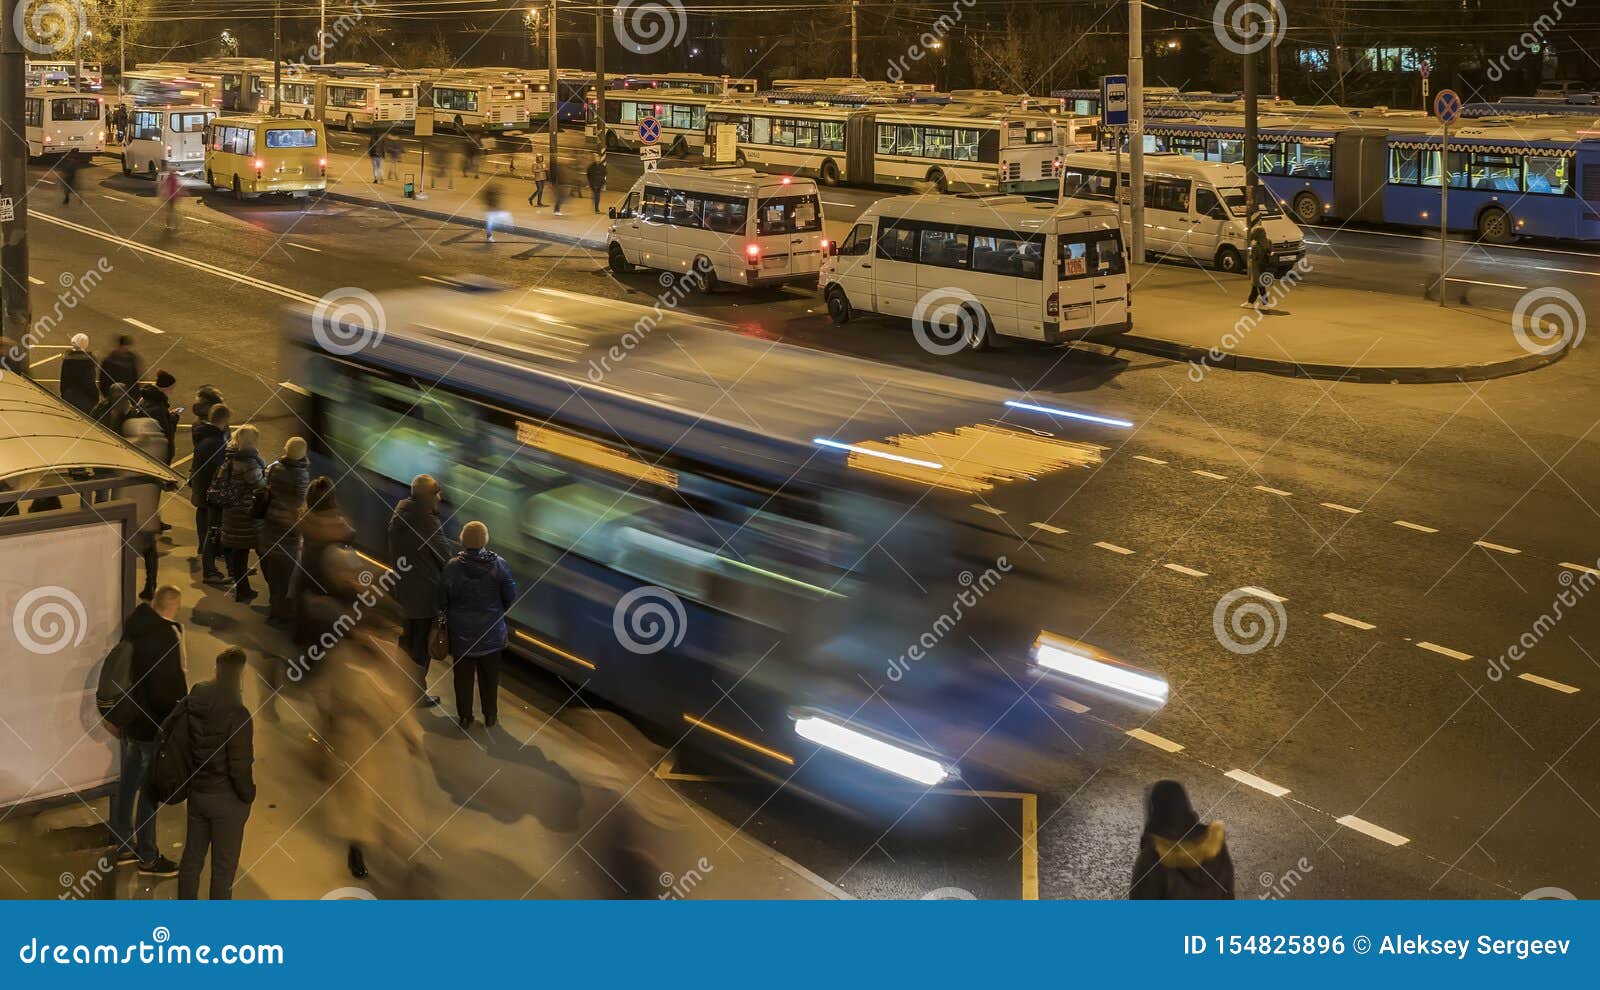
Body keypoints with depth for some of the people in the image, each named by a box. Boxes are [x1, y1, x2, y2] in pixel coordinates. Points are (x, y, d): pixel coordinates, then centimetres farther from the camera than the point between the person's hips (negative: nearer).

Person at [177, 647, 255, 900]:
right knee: (224, 864, 9)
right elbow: (240, 765, -22)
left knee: (192, 856, 20)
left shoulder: (193, 701, -4)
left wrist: (191, 780, 17)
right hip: (226, 798, -6)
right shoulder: (236, 713, -25)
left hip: (195, 791, 6)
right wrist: (248, 795, -5)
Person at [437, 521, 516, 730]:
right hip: (492, 633, 1)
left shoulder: (452, 567, -15)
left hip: (462, 634, -1)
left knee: (464, 675, 13)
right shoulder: (499, 565, -14)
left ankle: (465, 716, 20)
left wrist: (449, 616, 14)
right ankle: (491, 715, 24)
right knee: (489, 675, 15)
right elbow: (510, 597, -5)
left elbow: (442, 602, -7)